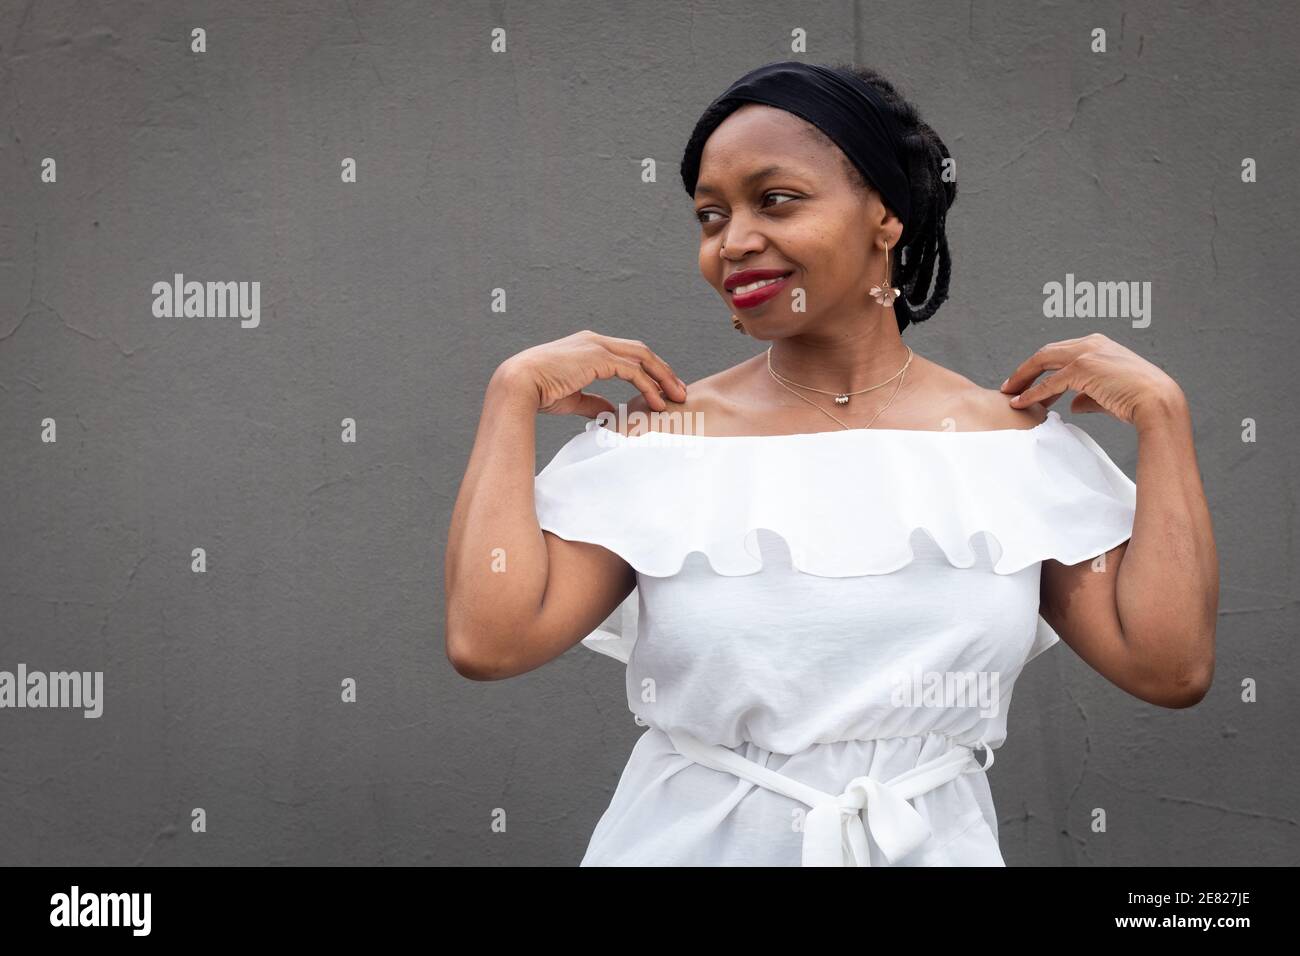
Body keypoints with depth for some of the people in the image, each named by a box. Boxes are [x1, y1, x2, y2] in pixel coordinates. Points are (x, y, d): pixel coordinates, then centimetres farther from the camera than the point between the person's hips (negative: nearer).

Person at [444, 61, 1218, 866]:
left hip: (935, 848, 1)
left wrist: (1160, 413, -7)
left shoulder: (1018, 439, -4)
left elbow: (1171, 668, -9)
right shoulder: (661, 437, -7)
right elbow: (490, 640, -18)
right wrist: (516, 393, -13)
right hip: (691, 845, -1)